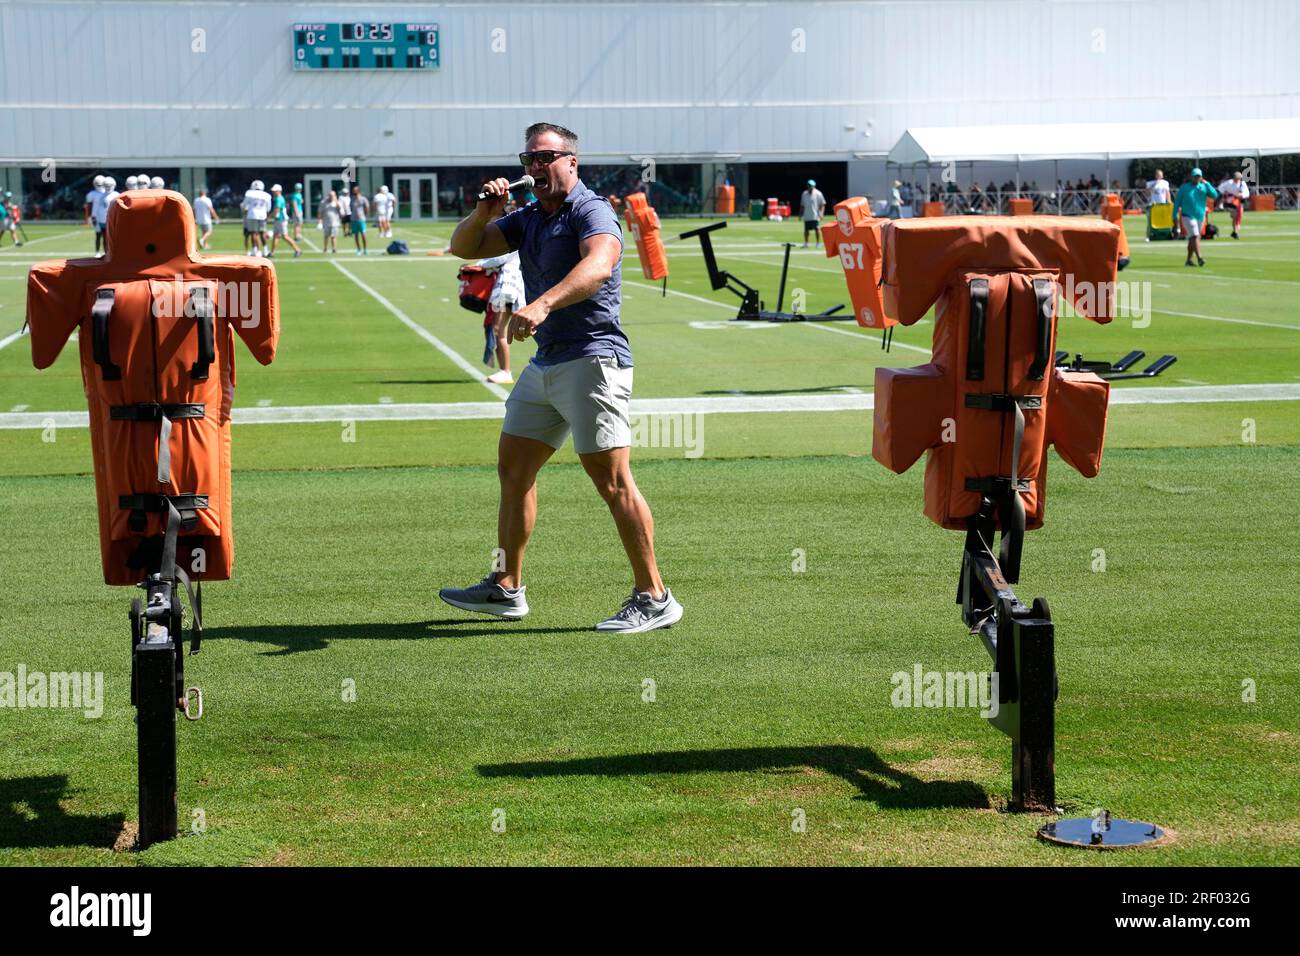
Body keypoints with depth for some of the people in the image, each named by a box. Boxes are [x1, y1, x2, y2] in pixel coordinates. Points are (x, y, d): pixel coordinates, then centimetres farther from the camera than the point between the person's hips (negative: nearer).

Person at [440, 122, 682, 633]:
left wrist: (542, 304, -47)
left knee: (612, 481, -11)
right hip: (545, 363, 9)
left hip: (592, 361, -9)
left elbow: (599, 265, -32)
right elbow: (464, 247, 17)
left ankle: (654, 598, -5)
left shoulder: (592, 212, -12)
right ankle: (506, 587, 23)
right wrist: (485, 212, -4)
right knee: (513, 470, 13)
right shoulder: (528, 219, 16)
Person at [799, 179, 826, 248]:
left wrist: (821, 214, -13)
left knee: (817, 229, -7)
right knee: (806, 230, 7)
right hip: (806, 216, 5)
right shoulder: (804, 194, 11)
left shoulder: (818, 194, -3)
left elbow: (822, 205, -4)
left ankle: (818, 243, 2)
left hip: (815, 216, -5)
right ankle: (805, 244, 17)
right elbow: (802, 205, 19)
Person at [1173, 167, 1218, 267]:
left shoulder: (1204, 187, 5)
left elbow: (1215, 195, -8)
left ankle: (1188, 260, 21)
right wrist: (1174, 216, -3)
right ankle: (1199, 258, -27)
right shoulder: (1184, 187, -2)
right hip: (1188, 217, -4)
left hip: (1200, 217, 4)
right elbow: (1177, 202, 1)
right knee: (1195, 236, -18)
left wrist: (1206, 183, -12)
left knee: (1192, 239, 11)